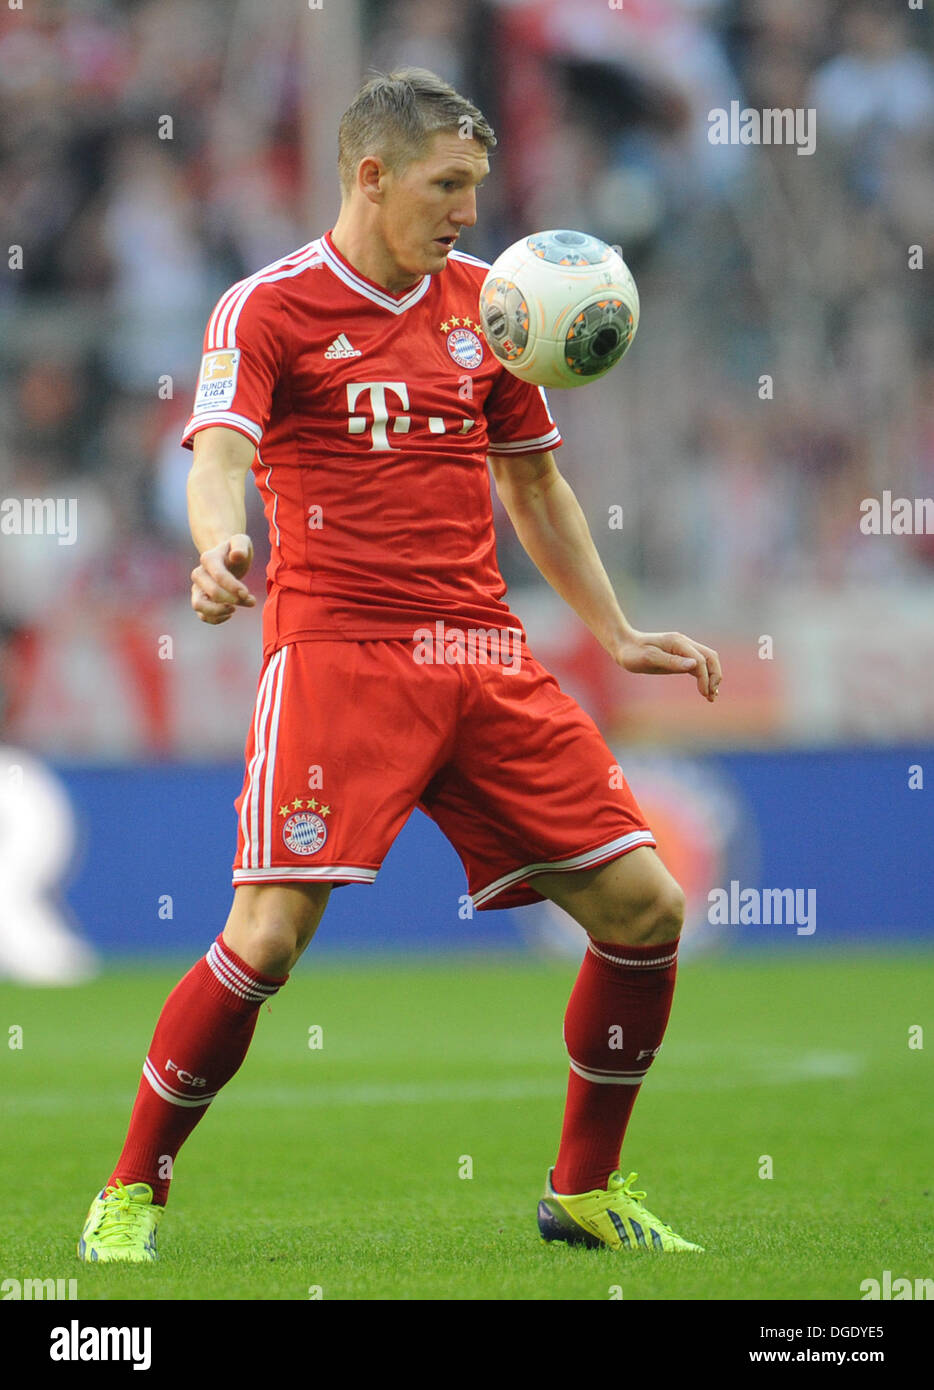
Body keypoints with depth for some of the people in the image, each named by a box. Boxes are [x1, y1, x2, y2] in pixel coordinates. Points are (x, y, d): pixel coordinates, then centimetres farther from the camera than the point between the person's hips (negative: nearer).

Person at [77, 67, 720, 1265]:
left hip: (484, 657, 6)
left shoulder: (484, 300, 15)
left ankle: (584, 1190, 17)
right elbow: (220, 455, -17)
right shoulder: (269, 308, -2)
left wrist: (615, 636, 22)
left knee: (643, 905, -1)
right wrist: (218, 548, -39)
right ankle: (131, 1194, 0)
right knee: (269, 936, -18)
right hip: (335, 648, -5)